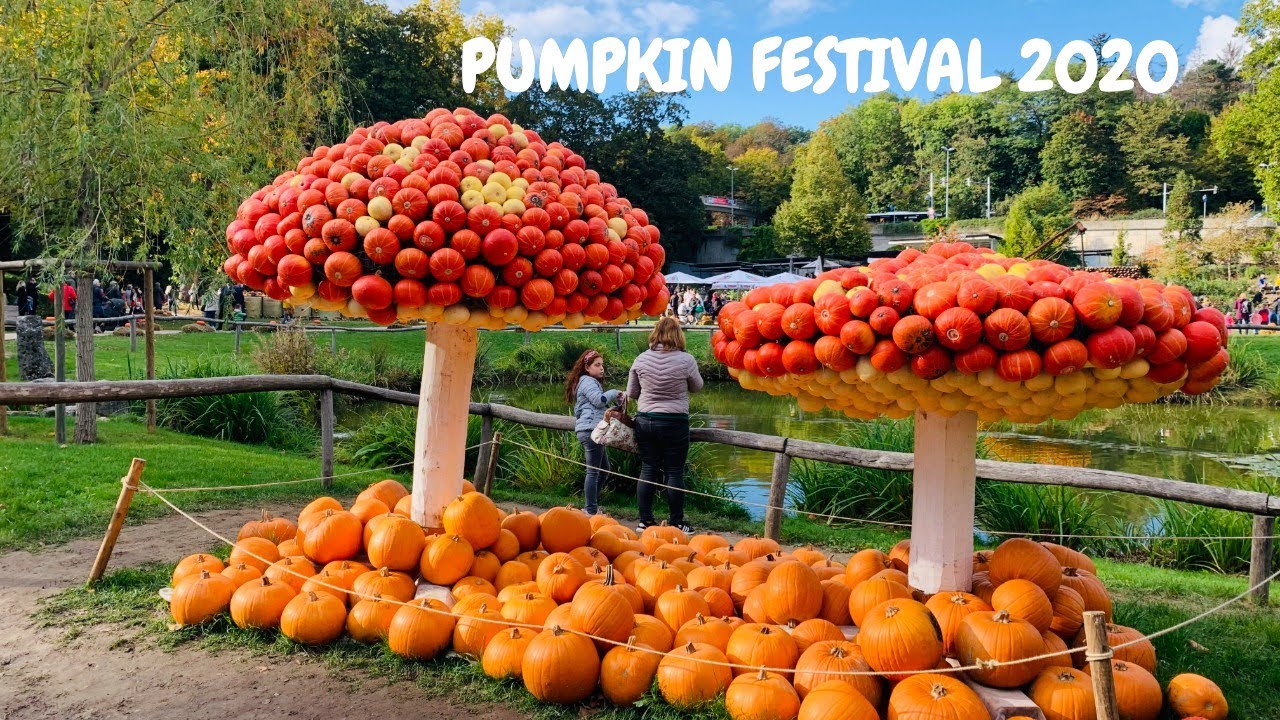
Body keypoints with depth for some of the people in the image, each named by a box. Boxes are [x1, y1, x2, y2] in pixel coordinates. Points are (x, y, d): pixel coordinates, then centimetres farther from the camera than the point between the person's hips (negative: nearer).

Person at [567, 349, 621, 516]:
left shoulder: (591, 381, 26)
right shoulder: (588, 381, -8)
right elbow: (599, 399, -21)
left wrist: (614, 399, 12)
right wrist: (614, 393, -4)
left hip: (589, 431, 11)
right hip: (591, 430, -11)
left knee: (604, 468, 18)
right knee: (593, 471, -8)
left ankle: (593, 506, 23)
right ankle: (591, 511, -6)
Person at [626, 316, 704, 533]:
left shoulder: (641, 359, 0)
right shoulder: (686, 360, -10)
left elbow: (631, 393, 9)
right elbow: (697, 387, 7)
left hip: (644, 420, 3)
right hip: (674, 423, -3)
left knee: (647, 470, 10)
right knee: (674, 472, 4)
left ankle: (645, 521, 15)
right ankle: (676, 523, 11)